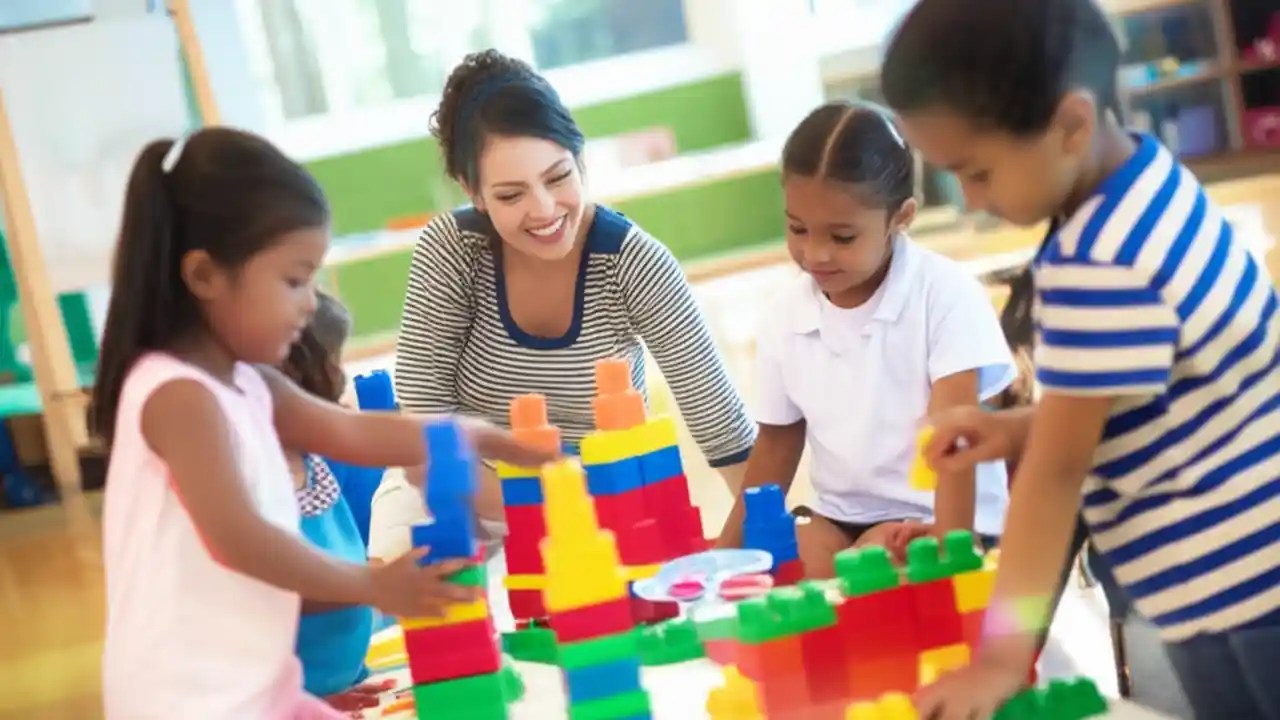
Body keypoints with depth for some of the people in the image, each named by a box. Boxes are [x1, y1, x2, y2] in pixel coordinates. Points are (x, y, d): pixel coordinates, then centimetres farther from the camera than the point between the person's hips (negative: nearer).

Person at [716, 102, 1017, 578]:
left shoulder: (946, 293, -13)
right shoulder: (785, 320, 1)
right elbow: (777, 443, 12)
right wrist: (730, 549, 12)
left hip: (930, 522, -5)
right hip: (839, 518, 5)